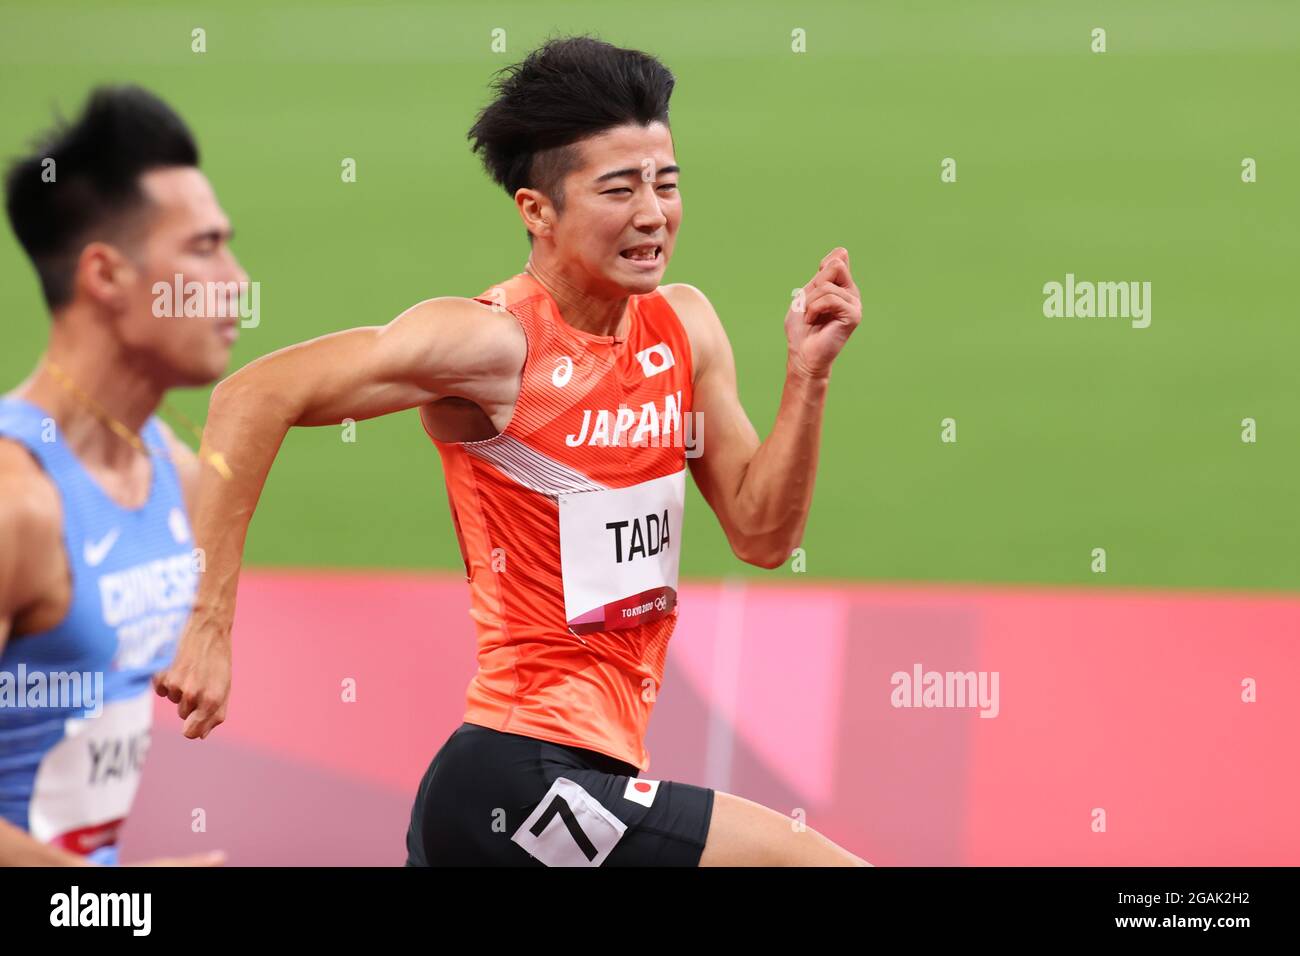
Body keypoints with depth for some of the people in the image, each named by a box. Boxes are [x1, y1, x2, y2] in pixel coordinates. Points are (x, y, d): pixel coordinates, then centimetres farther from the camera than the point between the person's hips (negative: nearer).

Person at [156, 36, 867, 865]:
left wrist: (809, 374, -1)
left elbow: (761, 534, 12)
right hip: (522, 775, -8)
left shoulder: (685, 329, 9)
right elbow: (256, 399, -20)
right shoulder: (497, 341, -13)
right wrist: (206, 626, -24)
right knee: (835, 863, -14)